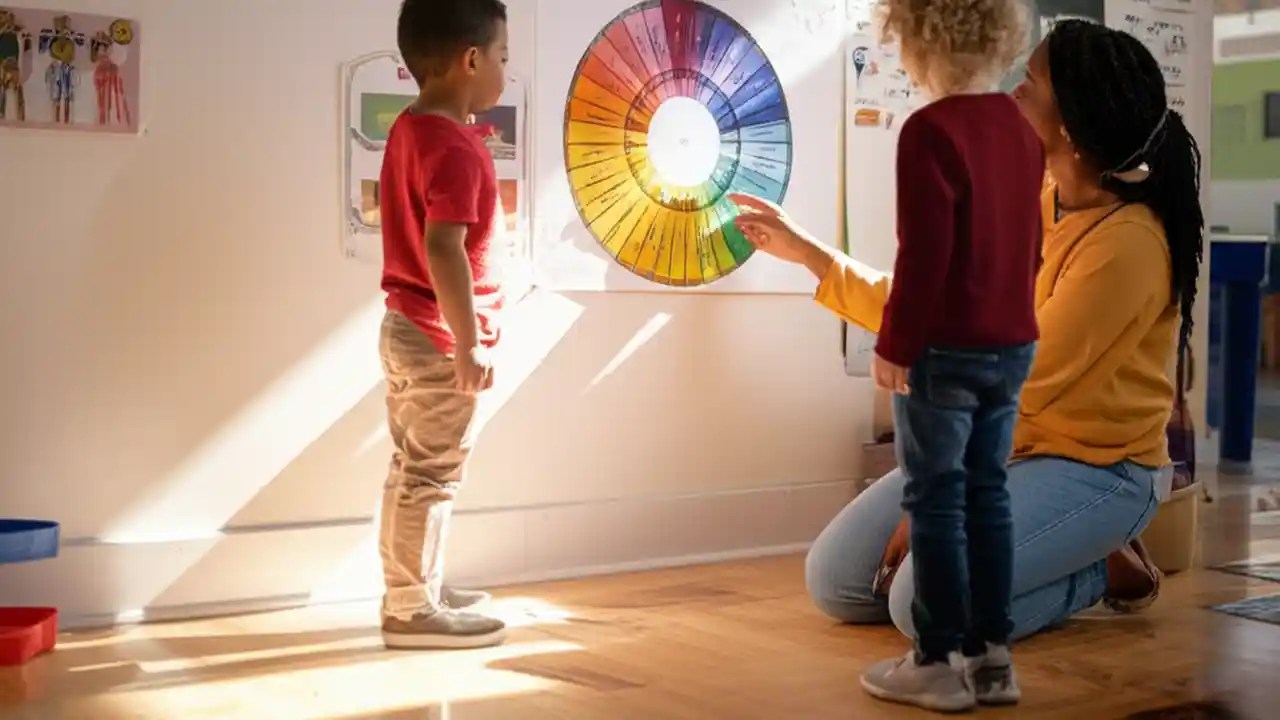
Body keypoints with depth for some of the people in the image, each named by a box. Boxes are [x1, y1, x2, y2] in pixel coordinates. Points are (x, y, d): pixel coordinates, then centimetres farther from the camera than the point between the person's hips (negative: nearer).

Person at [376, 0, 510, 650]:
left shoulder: (411, 129, 9)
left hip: (407, 327, 10)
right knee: (432, 477, 0)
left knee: (411, 469, 17)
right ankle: (414, 611, 8)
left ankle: (412, 590, 29)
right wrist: (469, 343, -26)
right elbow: (442, 249, -28)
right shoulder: (456, 147, -20)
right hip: (440, 340, -10)